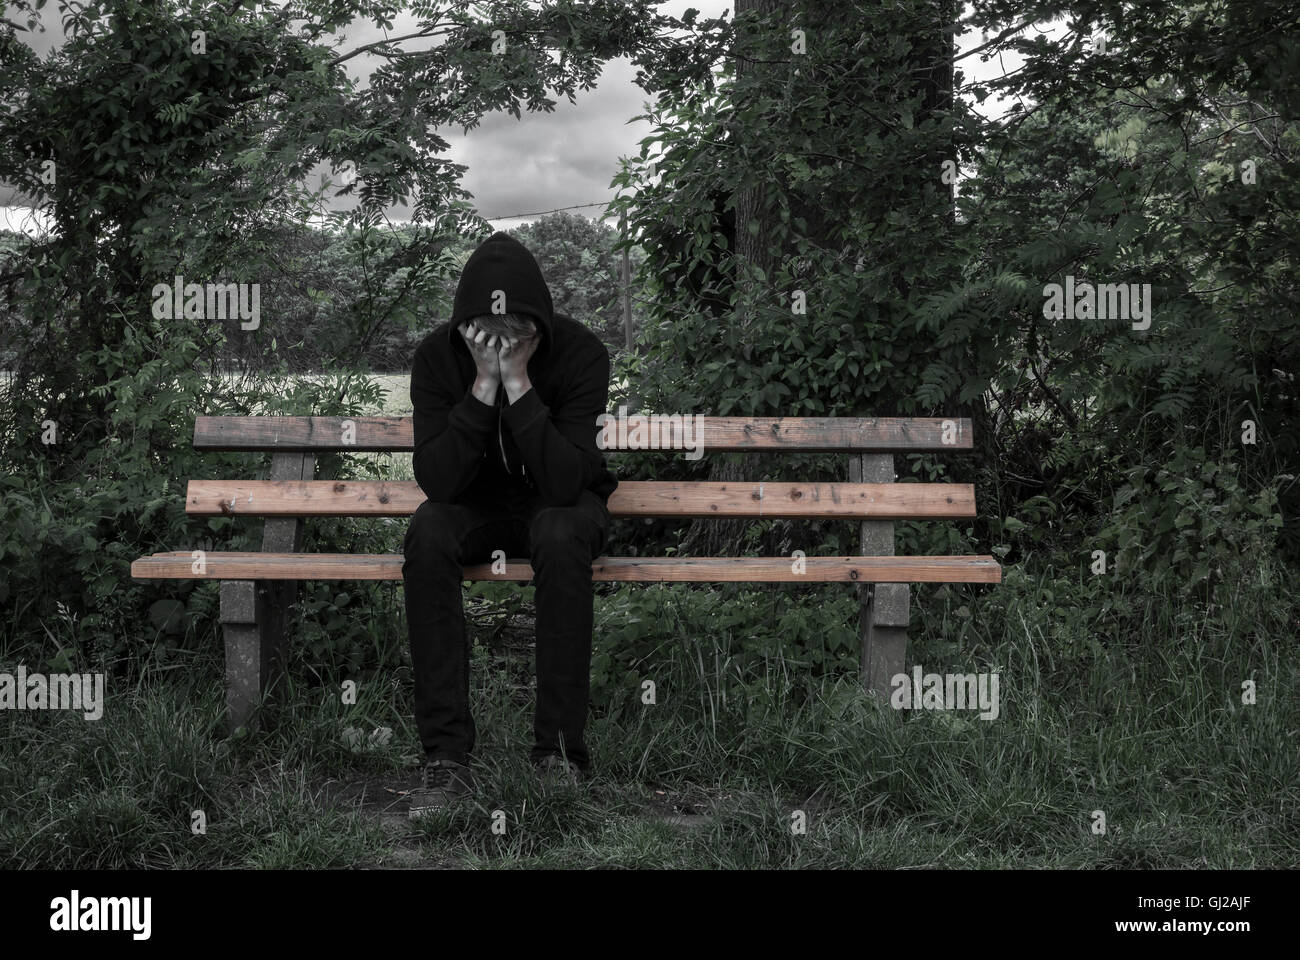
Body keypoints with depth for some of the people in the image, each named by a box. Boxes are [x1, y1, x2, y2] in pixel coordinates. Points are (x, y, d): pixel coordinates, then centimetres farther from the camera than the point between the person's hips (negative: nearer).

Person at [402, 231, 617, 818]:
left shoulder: (579, 351, -21)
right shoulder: (438, 356, -15)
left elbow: (565, 484, -30)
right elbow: (436, 483, -24)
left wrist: (519, 383, -35)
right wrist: (484, 385, -32)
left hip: (558, 502, -2)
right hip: (476, 505, 2)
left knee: (561, 535, -36)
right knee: (426, 533, -31)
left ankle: (560, 752, -28)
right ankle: (446, 756, -28)